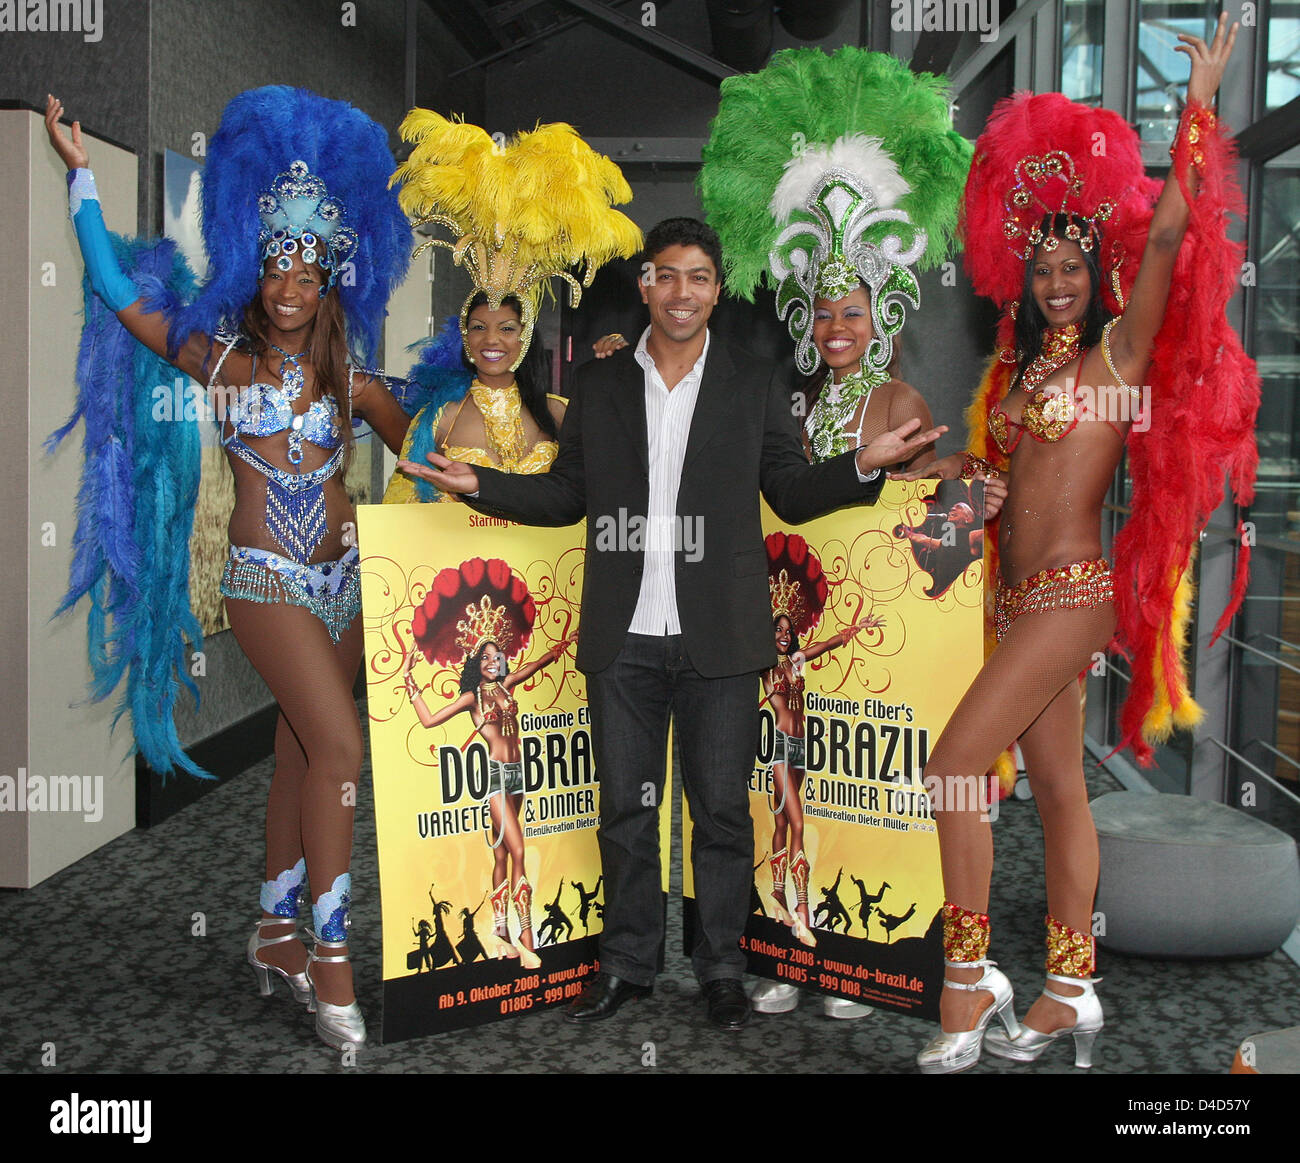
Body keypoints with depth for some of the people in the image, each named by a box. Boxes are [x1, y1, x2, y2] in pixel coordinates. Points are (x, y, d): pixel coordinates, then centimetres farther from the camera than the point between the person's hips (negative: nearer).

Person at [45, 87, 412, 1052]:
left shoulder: (350, 382, 5)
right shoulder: (222, 361, 2)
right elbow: (117, 292, 4)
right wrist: (80, 172, 6)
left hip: (343, 574, 3)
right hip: (266, 579, -3)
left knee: (302, 754, 10)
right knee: (341, 747, -15)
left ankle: (276, 931, 25)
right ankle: (330, 954, -6)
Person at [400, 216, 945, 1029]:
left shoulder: (754, 389, 7)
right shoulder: (599, 386, 10)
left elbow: (792, 493, 7)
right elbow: (567, 494, 12)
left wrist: (863, 466, -10)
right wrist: (479, 485, -1)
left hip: (719, 640, -1)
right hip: (624, 640, 2)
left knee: (723, 809, 5)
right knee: (625, 809, 10)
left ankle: (722, 969, 21)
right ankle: (629, 964, 25)